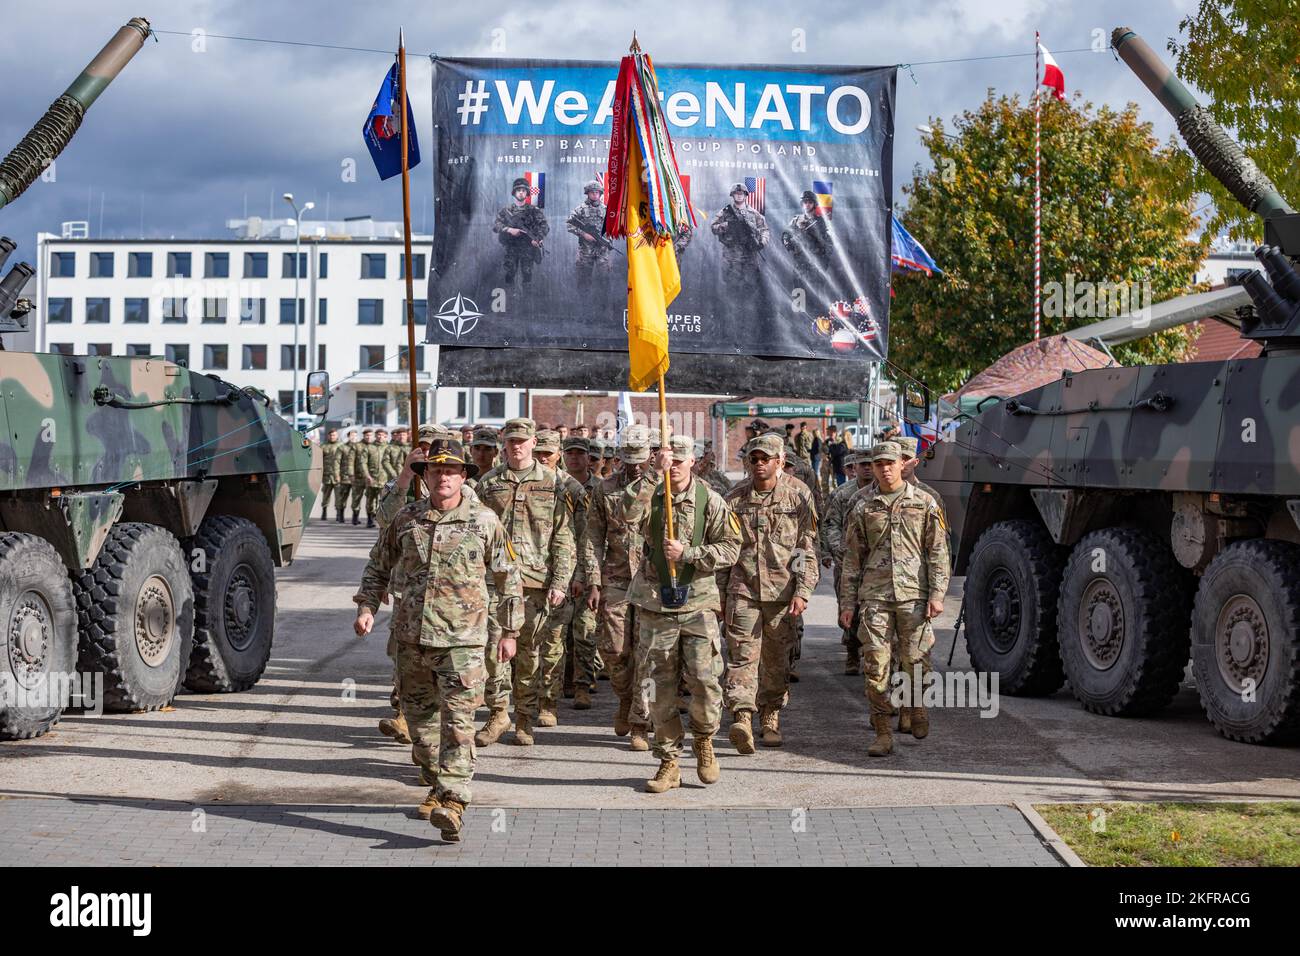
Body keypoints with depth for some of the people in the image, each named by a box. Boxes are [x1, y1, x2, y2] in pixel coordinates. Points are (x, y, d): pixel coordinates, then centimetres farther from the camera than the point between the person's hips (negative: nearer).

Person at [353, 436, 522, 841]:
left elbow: (508, 577, 7)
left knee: (457, 719, -13)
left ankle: (452, 801, -18)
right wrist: (366, 607, 3)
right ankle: (437, 784, 31)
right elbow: (378, 566, 17)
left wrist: (510, 631, 7)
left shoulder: (484, 521, 0)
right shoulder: (406, 519, 6)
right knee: (419, 716, 13)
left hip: (462, 639, -4)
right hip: (412, 636, 4)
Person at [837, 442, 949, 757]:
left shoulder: (924, 503, 6)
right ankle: (882, 734, 3)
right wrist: (847, 602, 8)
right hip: (874, 596, 1)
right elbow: (852, 559, 13)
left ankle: (914, 706, 30)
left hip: (913, 595, -1)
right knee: (876, 666, -3)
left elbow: (938, 552, 3)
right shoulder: (863, 509, 10)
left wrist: (937, 593, -6)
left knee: (915, 661, -1)